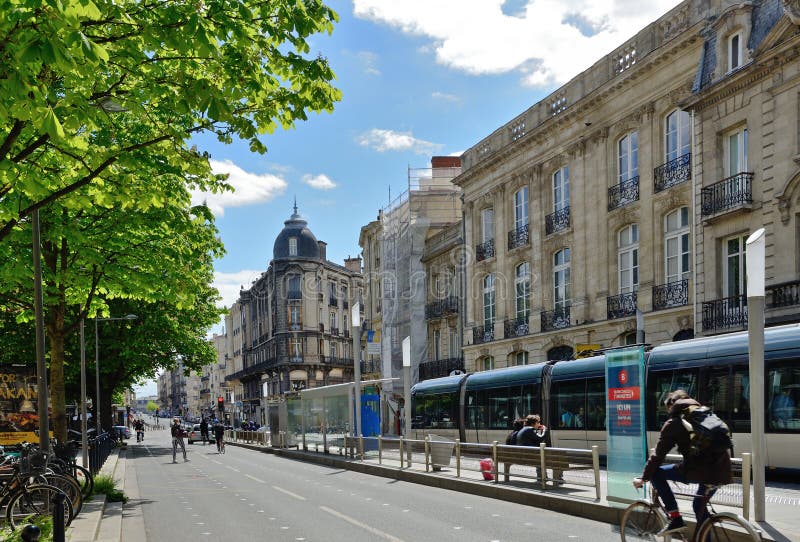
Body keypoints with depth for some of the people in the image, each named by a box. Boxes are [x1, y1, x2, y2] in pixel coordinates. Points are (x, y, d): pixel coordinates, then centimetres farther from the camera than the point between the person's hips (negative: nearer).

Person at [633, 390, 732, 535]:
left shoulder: (673, 423, 6)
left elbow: (658, 455, 6)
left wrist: (643, 478, 16)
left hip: (699, 471, -7)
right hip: (723, 472, 7)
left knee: (656, 473, 10)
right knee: (699, 505, 29)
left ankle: (675, 518, 5)